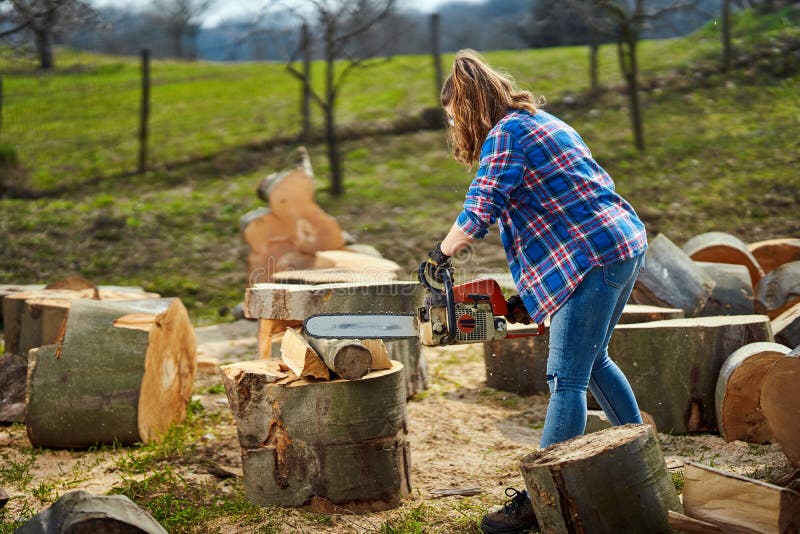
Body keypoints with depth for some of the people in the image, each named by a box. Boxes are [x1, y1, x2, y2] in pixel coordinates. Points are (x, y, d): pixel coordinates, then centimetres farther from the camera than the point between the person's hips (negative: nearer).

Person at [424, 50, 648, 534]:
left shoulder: (506, 134, -8)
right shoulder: (546, 122, 21)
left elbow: (480, 212, -16)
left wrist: (439, 256, 2)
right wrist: (529, 294, 20)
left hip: (594, 258, -10)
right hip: (628, 243, 10)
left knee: (567, 381, -8)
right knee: (593, 361, 23)